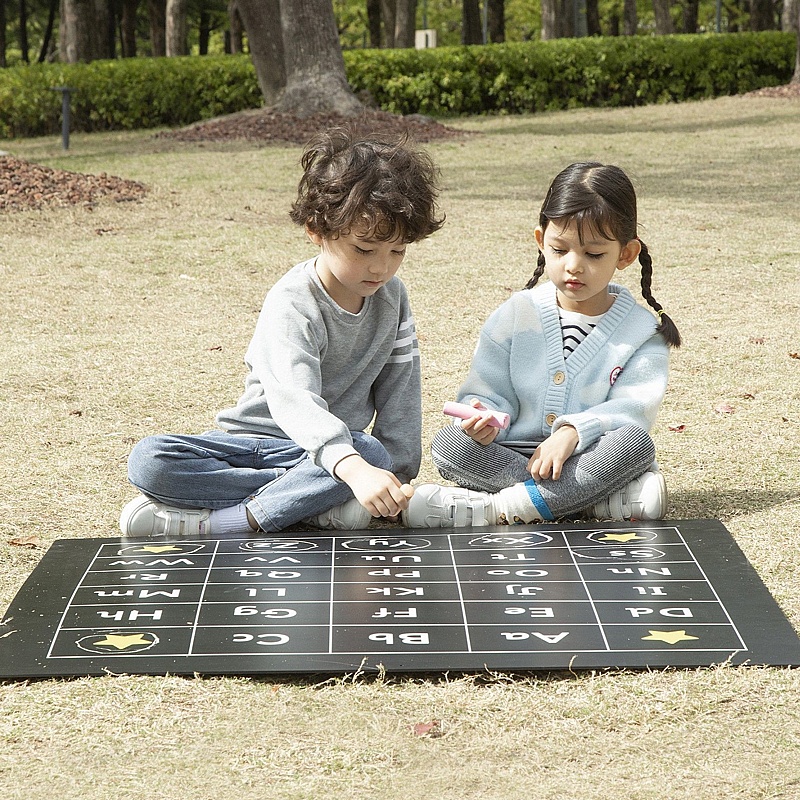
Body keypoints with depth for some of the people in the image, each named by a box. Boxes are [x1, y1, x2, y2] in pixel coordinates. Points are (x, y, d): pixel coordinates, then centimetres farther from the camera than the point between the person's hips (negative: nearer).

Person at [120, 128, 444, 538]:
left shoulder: (392, 297, 0)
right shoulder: (292, 304, -20)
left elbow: (400, 392, 6)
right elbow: (296, 400, -37)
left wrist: (394, 473, -6)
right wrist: (353, 469, -53)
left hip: (341, 443, 3)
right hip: (255, 442, -3)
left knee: (373, 453, -35)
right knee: (147, 461, -29)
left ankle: (214, 522, -31)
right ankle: (317, 502, -33)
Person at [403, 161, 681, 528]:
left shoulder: (643, 332, 3)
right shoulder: (516, 315, 7)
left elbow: (632, 409, -10)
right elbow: (489, 392, 4)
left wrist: (573, 432, -29)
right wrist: (483, 418, -22)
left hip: (590, 457, -2)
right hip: (511, 456, 2)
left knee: (636, 443, -32)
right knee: (448, 443, -25)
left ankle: (492, 509, -33)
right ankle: (598, 497, -30)